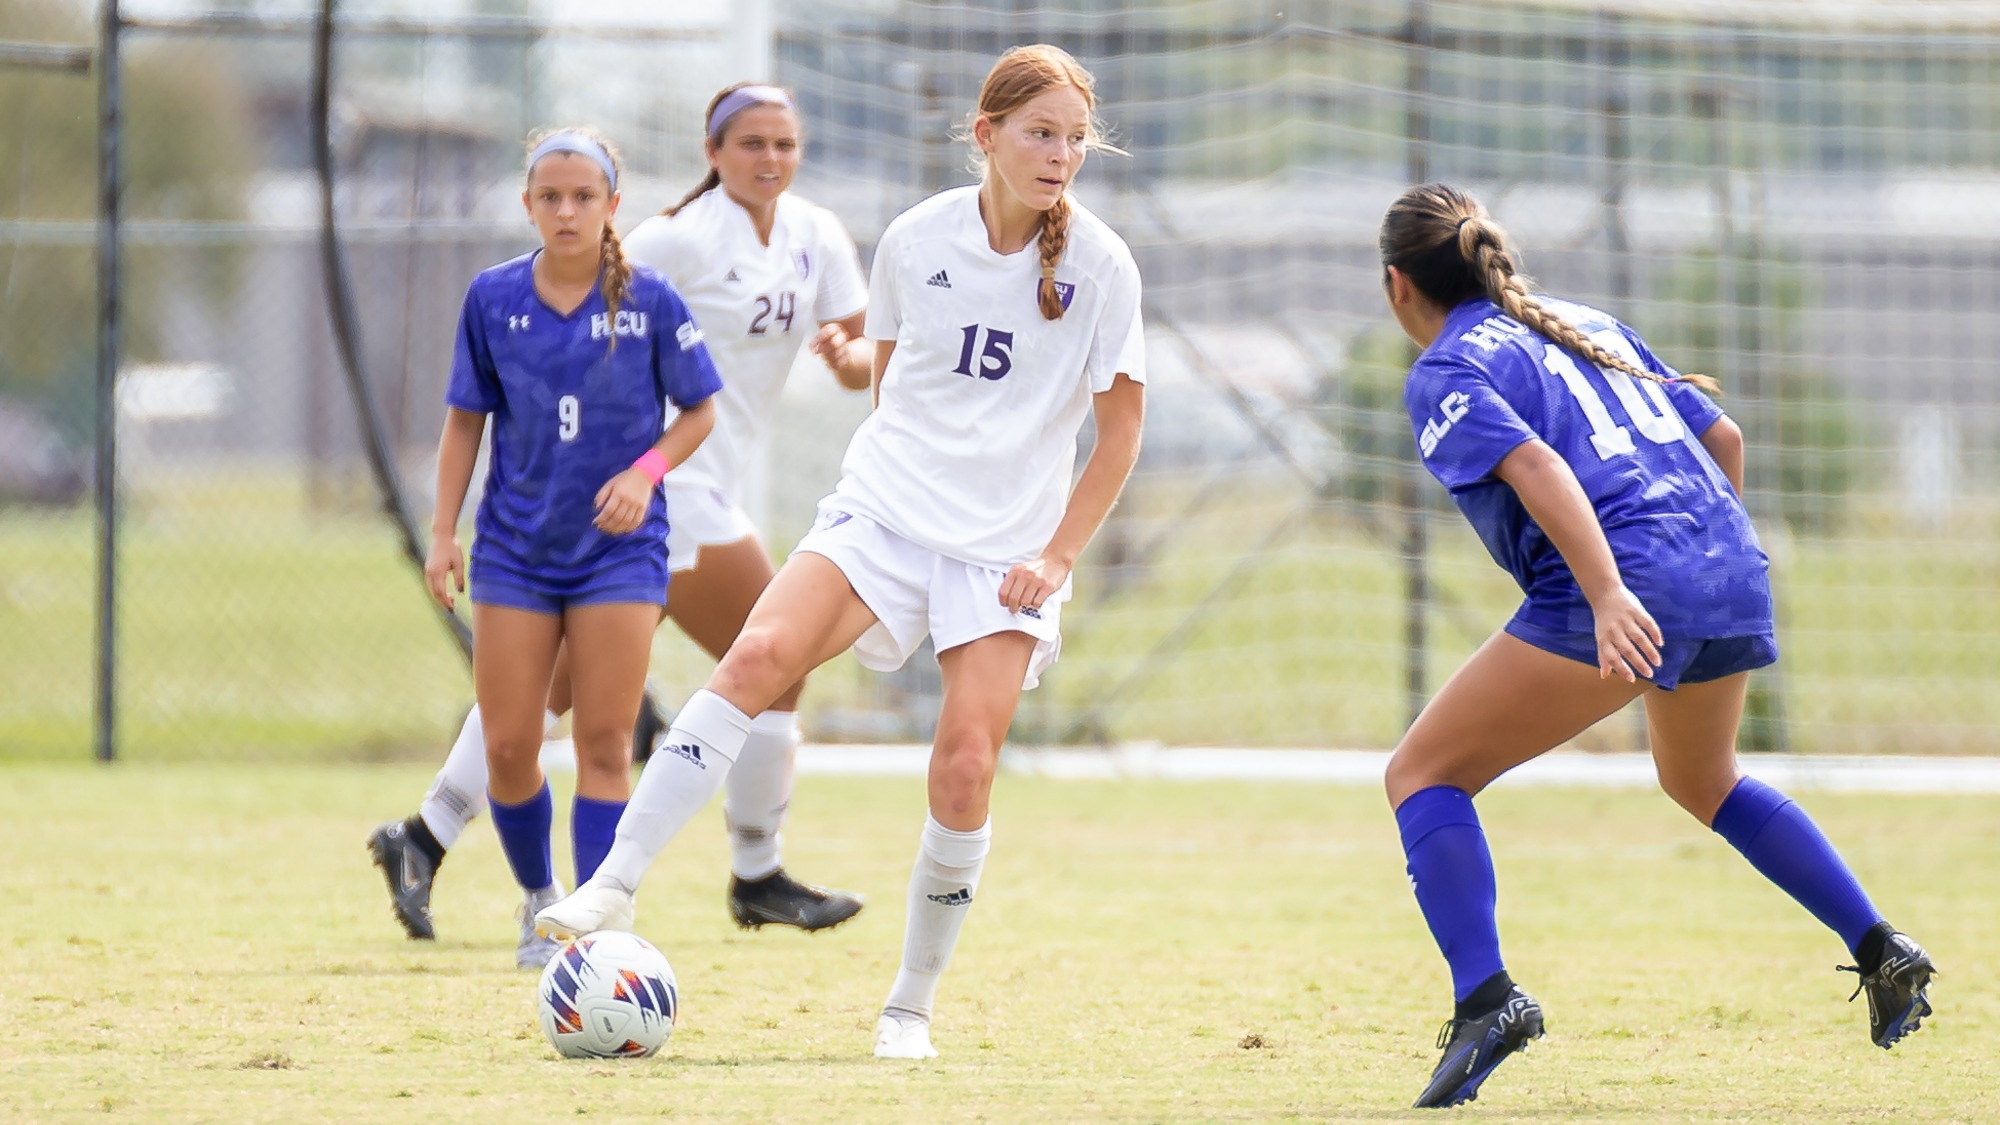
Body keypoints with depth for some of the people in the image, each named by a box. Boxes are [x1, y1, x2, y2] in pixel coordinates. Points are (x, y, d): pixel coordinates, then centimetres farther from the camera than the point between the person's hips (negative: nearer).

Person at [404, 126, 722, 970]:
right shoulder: (494, 298, -1)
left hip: (620, 546, -2)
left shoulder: (649, 301, -6)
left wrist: (646, 471, -15)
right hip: (515, 545, 2)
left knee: (604, 745, -5)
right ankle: (539, 899, 25)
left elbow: (700, 411, 3)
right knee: (507, 748, 1)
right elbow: (465, 419, 7)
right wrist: (443, 534, 2)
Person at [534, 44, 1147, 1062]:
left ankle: (911, 1006, 6)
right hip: (884, 508, 1)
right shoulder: (915, 240, 0)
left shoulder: (1100, 265, -6)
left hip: (1007, 547, -1)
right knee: (759, 653, -23)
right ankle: (614, 888, -24)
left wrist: (1057, 554, -3)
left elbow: (1120, 427, 2)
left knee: (965, 766, -12)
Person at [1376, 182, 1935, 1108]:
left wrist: (1609, 596, -28)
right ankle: (1881, 951, 30)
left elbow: (1536, 466, -17)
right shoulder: (1590, 326, 23)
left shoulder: (1445, 375, 1)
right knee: (1703, 782, 34)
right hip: (1733, 573, 8)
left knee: (1424, 773, 1)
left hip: (1627, 591, -8)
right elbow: (1723, 437, 23)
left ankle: (1484, 995, -15)